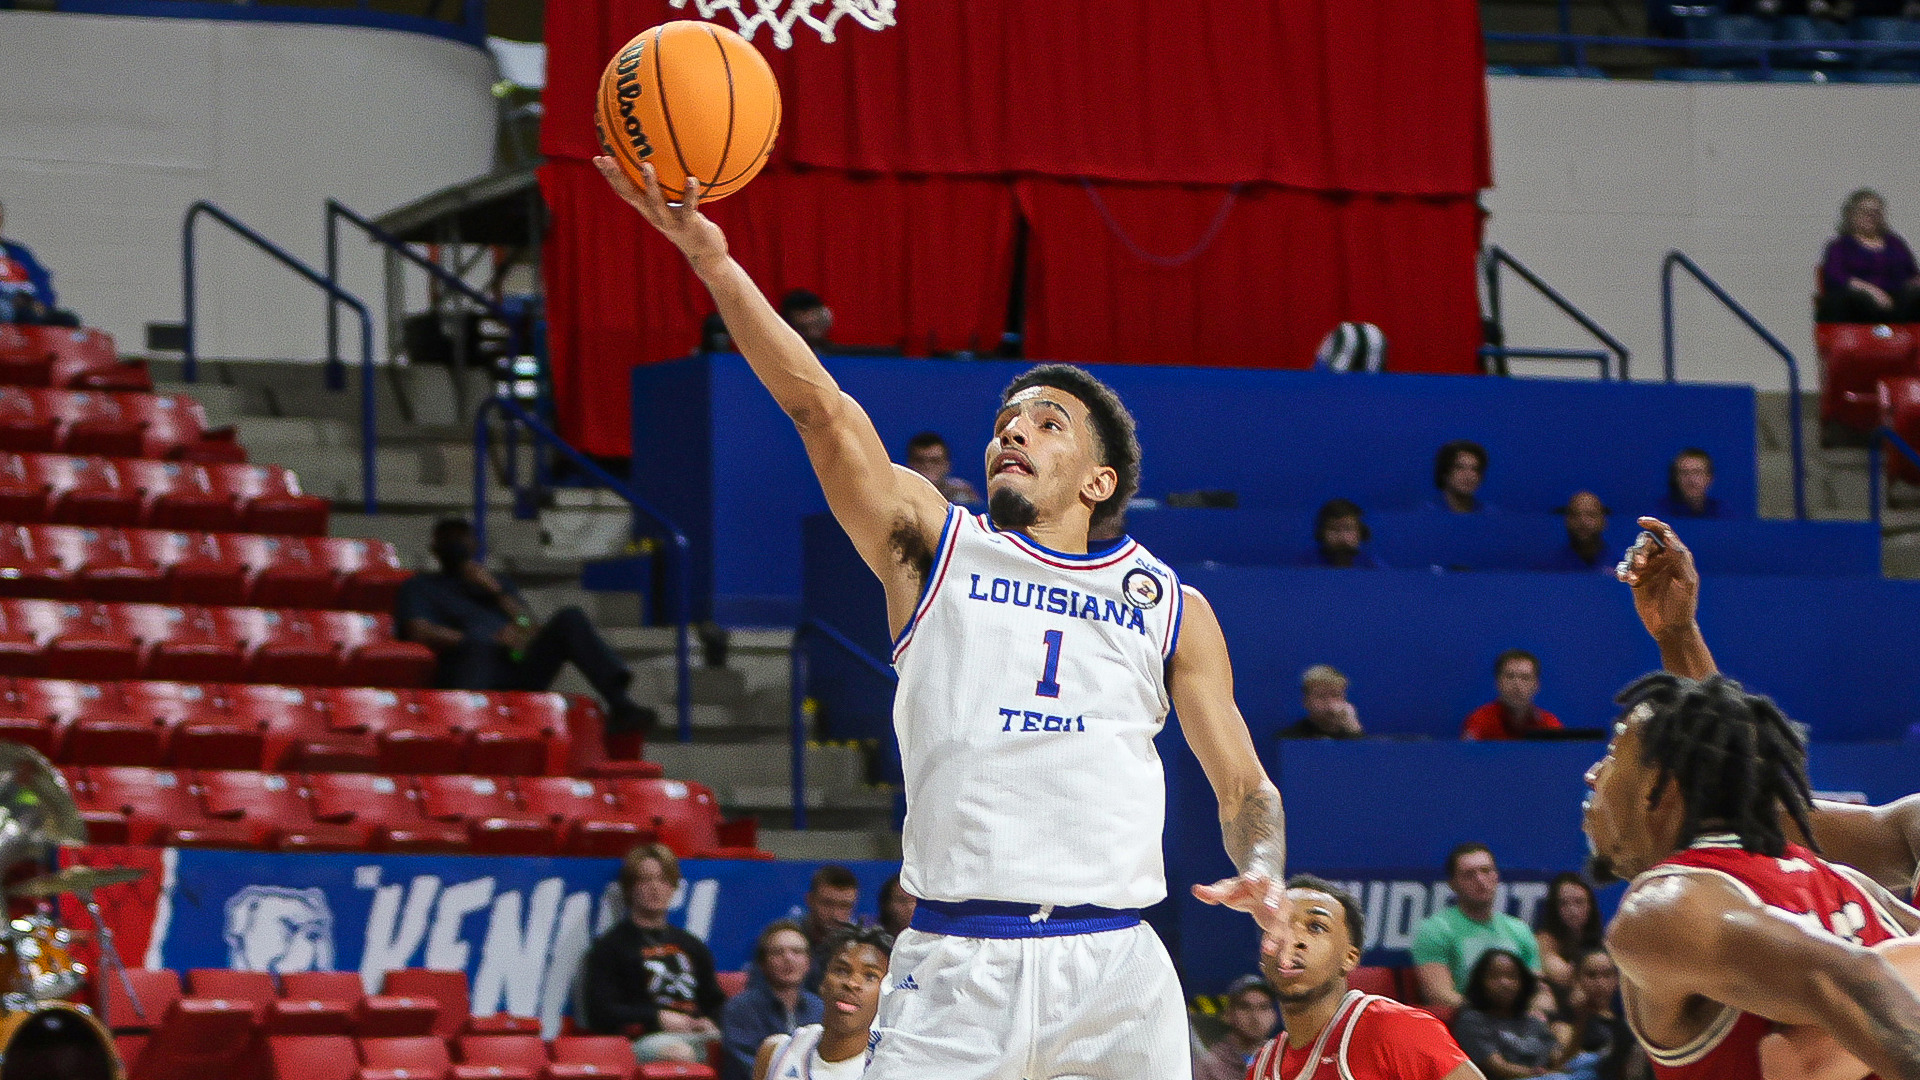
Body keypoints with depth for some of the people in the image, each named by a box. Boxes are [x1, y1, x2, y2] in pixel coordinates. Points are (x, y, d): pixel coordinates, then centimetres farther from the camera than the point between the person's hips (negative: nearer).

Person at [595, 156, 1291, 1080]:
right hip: (954, 969, -1)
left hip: (1114, 968, 1)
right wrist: (713, 260, -14)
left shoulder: (1172, 608, 15)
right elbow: (819, 407, -2)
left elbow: (1244, 785, 18)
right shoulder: (935, 546, 11)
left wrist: (1263, 874, -6)